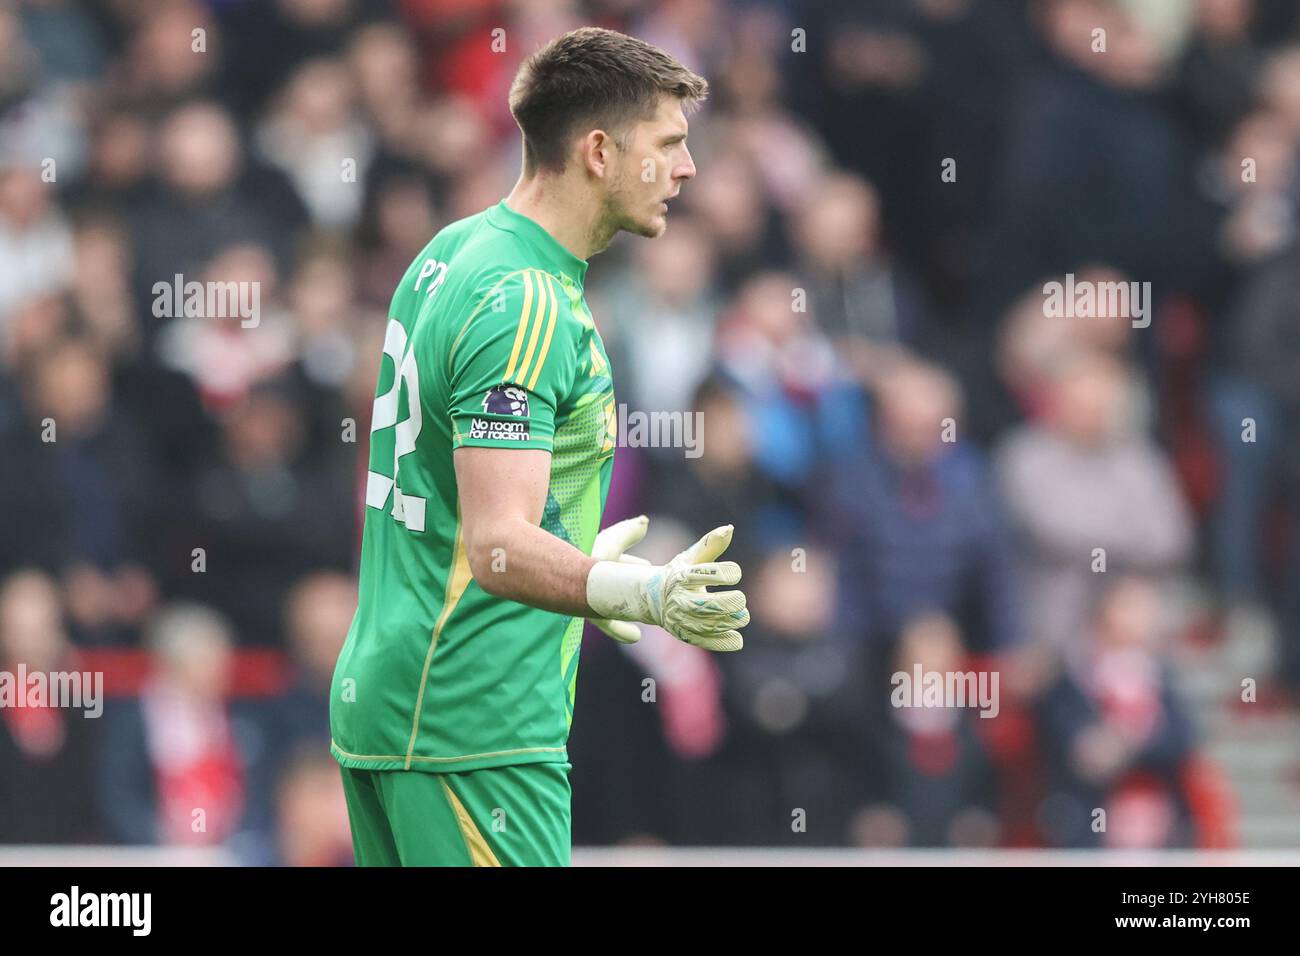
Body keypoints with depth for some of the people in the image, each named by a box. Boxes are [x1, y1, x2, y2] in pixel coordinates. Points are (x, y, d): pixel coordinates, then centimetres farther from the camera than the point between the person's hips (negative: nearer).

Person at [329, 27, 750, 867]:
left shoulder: (451, 253, 12)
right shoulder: (526, 306, -18)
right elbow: (497, 546, -27)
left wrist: (584, 561, 37)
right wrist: (644, 594, -42)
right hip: (473, 731, -10)